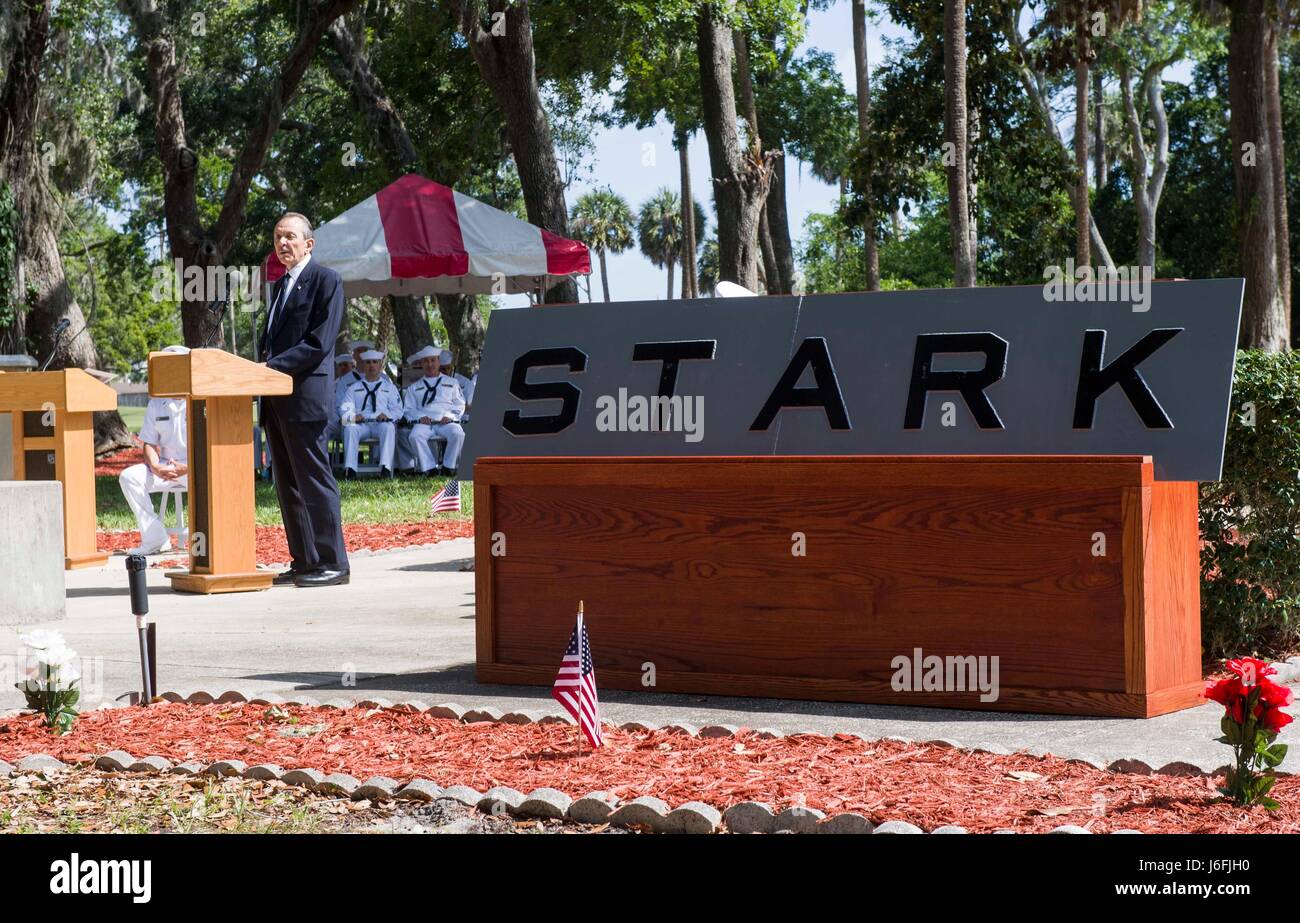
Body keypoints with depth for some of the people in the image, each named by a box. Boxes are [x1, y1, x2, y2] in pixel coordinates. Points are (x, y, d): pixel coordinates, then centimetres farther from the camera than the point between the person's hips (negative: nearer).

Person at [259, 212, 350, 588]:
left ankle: (333, 563, -5)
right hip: (276, 399, 9)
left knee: (314, 480, -8)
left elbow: (319, 343, -14)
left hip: (305, 395, -9)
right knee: (287, 484, 9)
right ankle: (304, 561, 13)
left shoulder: (326, 280, -5)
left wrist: (273, 367, -17)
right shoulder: (281, 285, 21)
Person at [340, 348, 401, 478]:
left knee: (389, 428, -37)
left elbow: (397, 409, 12)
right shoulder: (353, 388, 25)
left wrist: (387, 416, -12)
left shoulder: (389, 388, 24)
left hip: (382, 423, -1)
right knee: (350, 428, -35)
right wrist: (353, 416, -14)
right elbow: (344, 408, 11)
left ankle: (385, 468, -49)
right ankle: (349, 469, -43)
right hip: (361, 423, 1)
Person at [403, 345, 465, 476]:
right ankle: (429, 468, -31)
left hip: (446, 421, 0)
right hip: (424, 422, 1)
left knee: (458, 434, -35)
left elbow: (460, 405, 16)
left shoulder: (451, 382, 24)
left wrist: (449, 416, -4)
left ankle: (448, 466, -23)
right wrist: (420, 417, -4)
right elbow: (409, 409, 18)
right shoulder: (414, 387, 25)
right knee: (415, 436, -35)